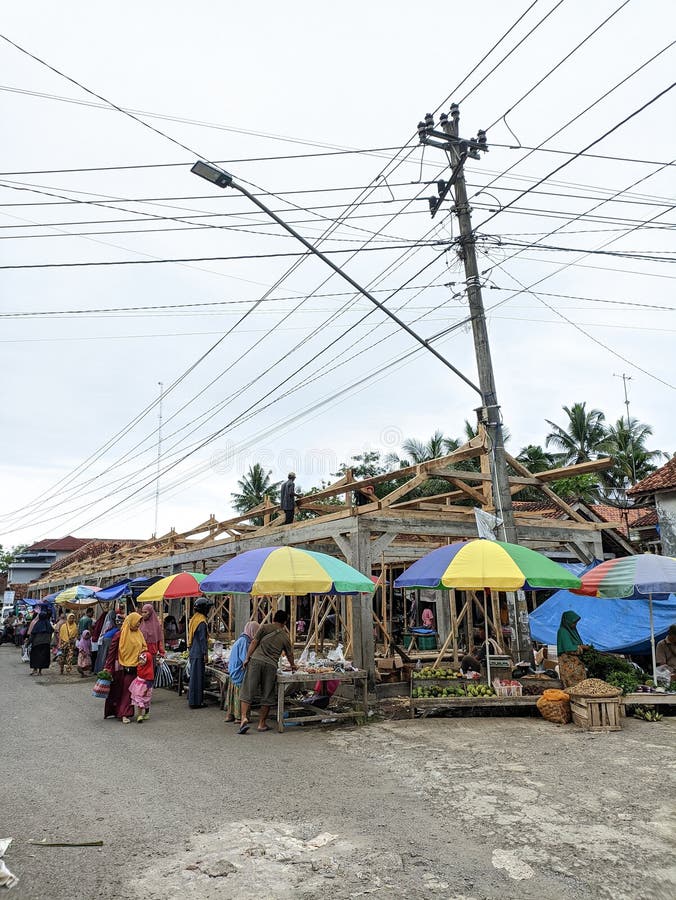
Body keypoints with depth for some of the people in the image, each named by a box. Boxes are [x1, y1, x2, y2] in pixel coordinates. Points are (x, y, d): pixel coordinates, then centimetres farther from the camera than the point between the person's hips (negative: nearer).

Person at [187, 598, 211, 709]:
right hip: (199, 653, -9)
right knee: (198, 677, -3)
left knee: (194, 676, 16)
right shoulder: (201, 622, -17)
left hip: (193, 653, 9)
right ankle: (195, 702, 1)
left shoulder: (193, 619, 12)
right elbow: (202, 639, -18)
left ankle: (192, 699, 24)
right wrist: (205, 653, -15)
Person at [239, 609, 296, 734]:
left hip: (256, 661, -1)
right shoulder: (285, 636, 13)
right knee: (267, 696, 11)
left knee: (247, 692, 2)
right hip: (271, 665, 1)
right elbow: (289, 654, 22)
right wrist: (292, 666, 40)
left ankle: (244, 718, -11)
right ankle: (262, 723, 16)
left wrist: (247, 658, 5)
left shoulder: (264, 628, 8)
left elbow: (254, 643, 0)